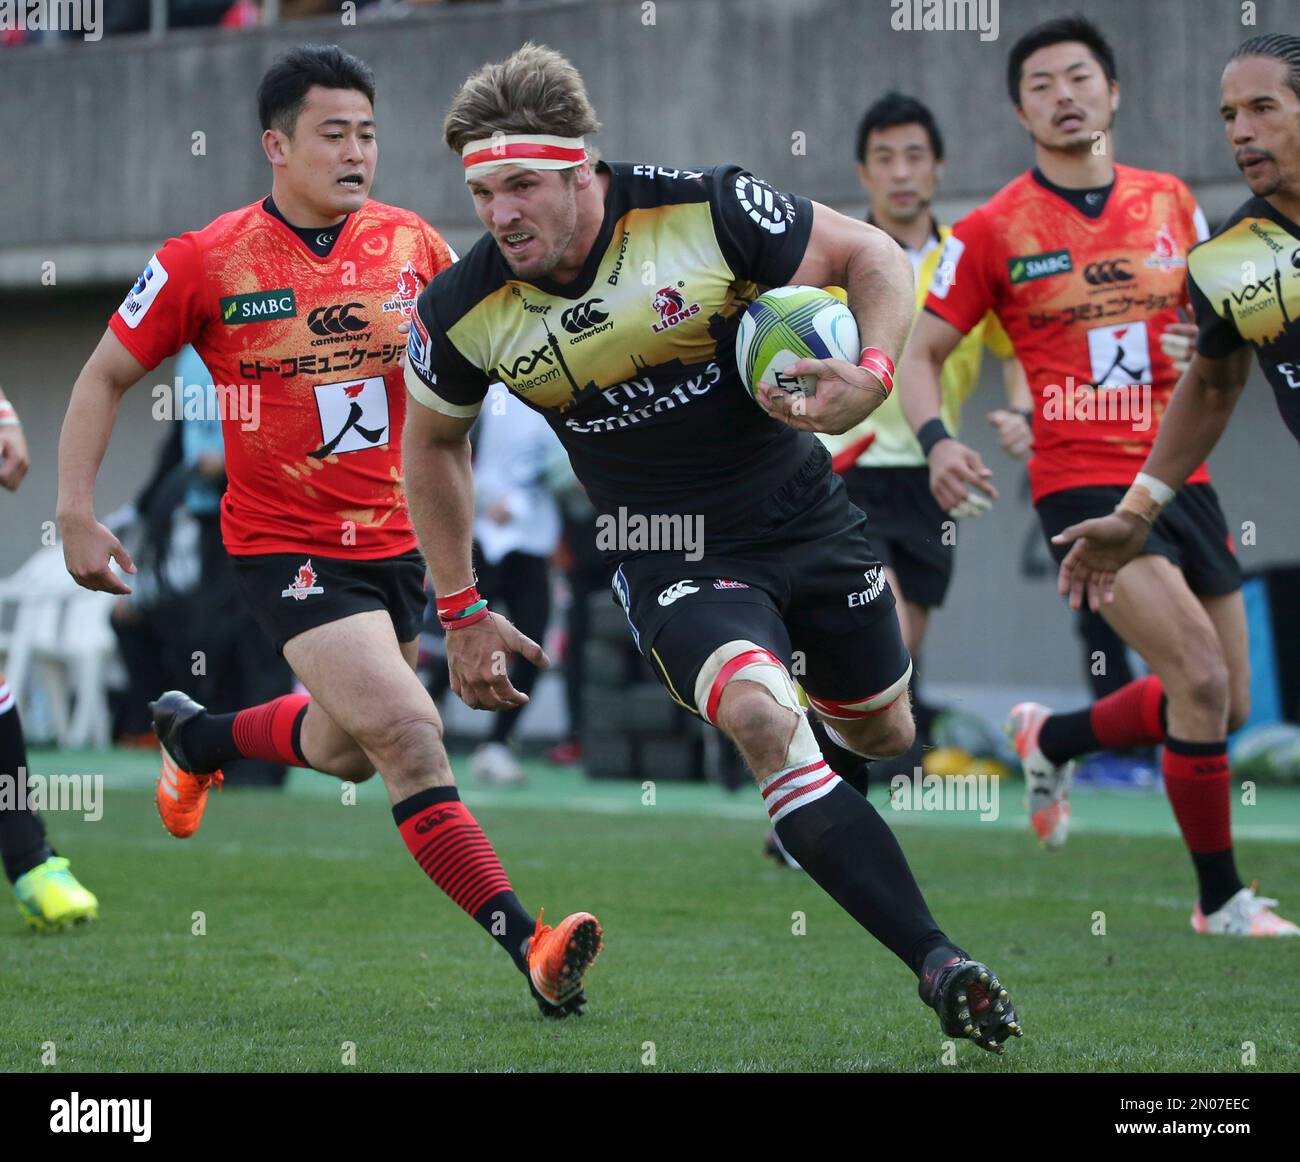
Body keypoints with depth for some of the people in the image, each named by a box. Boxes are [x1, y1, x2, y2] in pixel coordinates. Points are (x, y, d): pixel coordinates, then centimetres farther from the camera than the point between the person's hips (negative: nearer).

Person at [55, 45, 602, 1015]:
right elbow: (106, 376, 0)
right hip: (285, 544, -5)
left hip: (398, 537, 5)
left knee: (346, 748, 22)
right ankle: (527, 945, -21)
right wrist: (77, 514, -6)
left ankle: (199, 735, 52)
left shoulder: (412, 244, -1)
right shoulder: (206, 261, -10)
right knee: (410, 736, -20)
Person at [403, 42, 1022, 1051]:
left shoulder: (707, 211, -21)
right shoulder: (463, 313, -14)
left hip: (802, 509, 1)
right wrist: (462, 610, 7)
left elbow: (870, 256, -8)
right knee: (763, 719, -28)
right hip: (672, 557, -1)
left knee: (880, 734, 15)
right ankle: (941, 967, -27)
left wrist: (873, 377, -26)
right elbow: (433, 442, 6)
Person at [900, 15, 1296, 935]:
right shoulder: (994, 231, -3)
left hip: (1181, 473, 5)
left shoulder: (1170, 202, 8)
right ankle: (1221, 900, -5)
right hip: (1083, 481, -5)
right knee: (1202, 678, -19)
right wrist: (936, 441, -18)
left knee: (1225, 709, 8)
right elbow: (921, 352, 1)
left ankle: (1051, 738, 34)